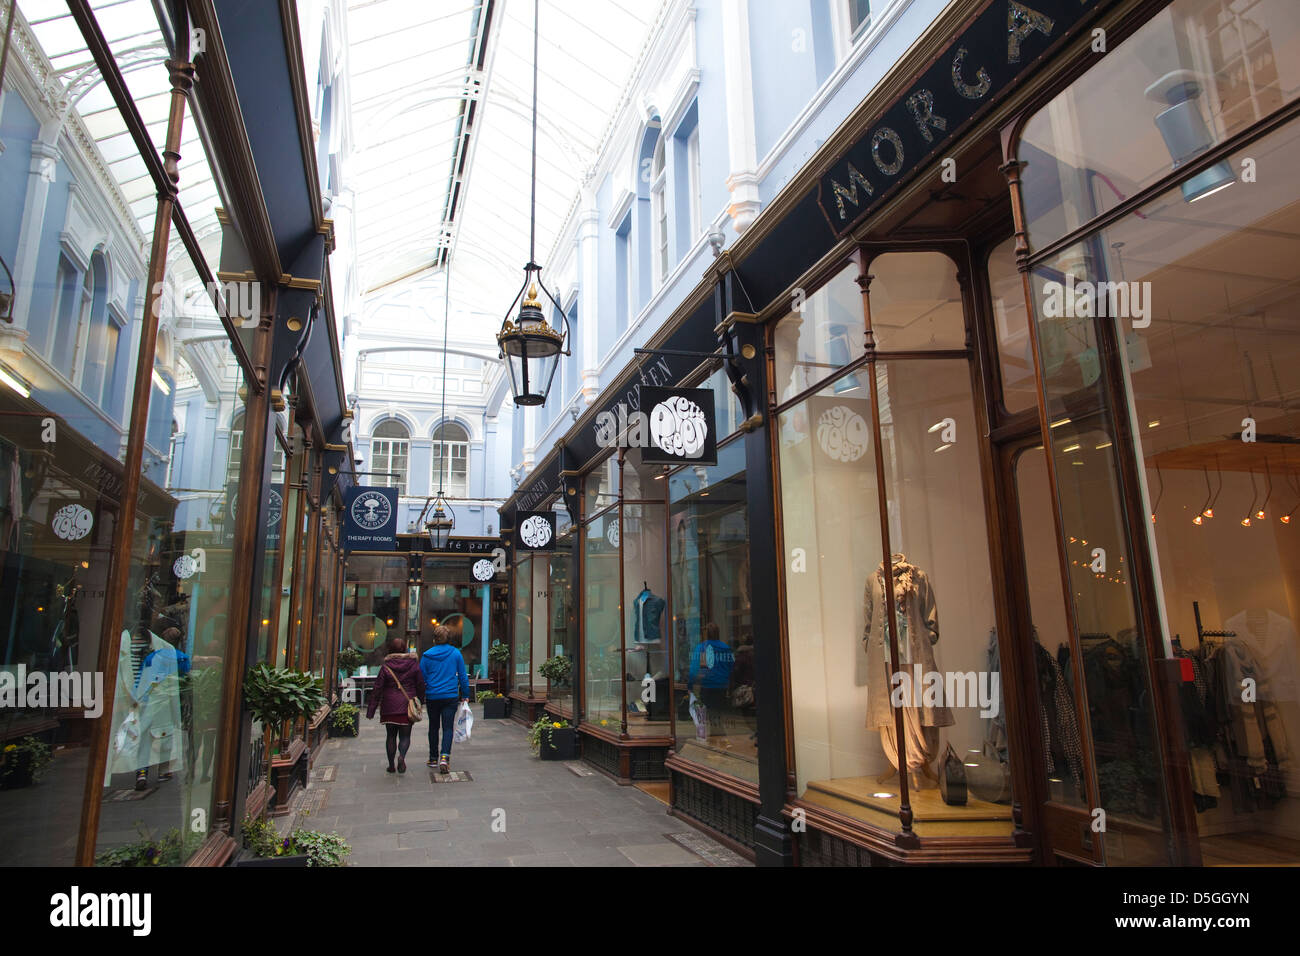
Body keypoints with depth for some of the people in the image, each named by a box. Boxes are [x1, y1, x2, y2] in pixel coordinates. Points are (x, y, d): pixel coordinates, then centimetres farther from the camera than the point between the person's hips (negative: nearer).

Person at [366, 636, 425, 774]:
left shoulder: (386, 667, -4)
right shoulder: (413, 664, -2)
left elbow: (377, 689, -4)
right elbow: (421, 685, 2)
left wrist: (371, 710, 0)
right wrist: (419, 702, 14)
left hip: (389, 707, 0)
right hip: (407, 706, 0)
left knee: (391, 736, 13)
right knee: (405, 735, 6)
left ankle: (391, 765, 16)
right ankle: (402, 756, -20)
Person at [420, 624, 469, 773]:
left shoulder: (427, 655, -3)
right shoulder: (456, 653, -3)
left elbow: (422, 678, 2)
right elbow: (463, 676, 1)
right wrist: (465, 695, 10)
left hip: (432, 696, 1)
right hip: (451, 696, -1)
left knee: (433, 727, 16)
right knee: (448, 728, 1)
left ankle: (433, 758, 24)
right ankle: (444, 757, -17)